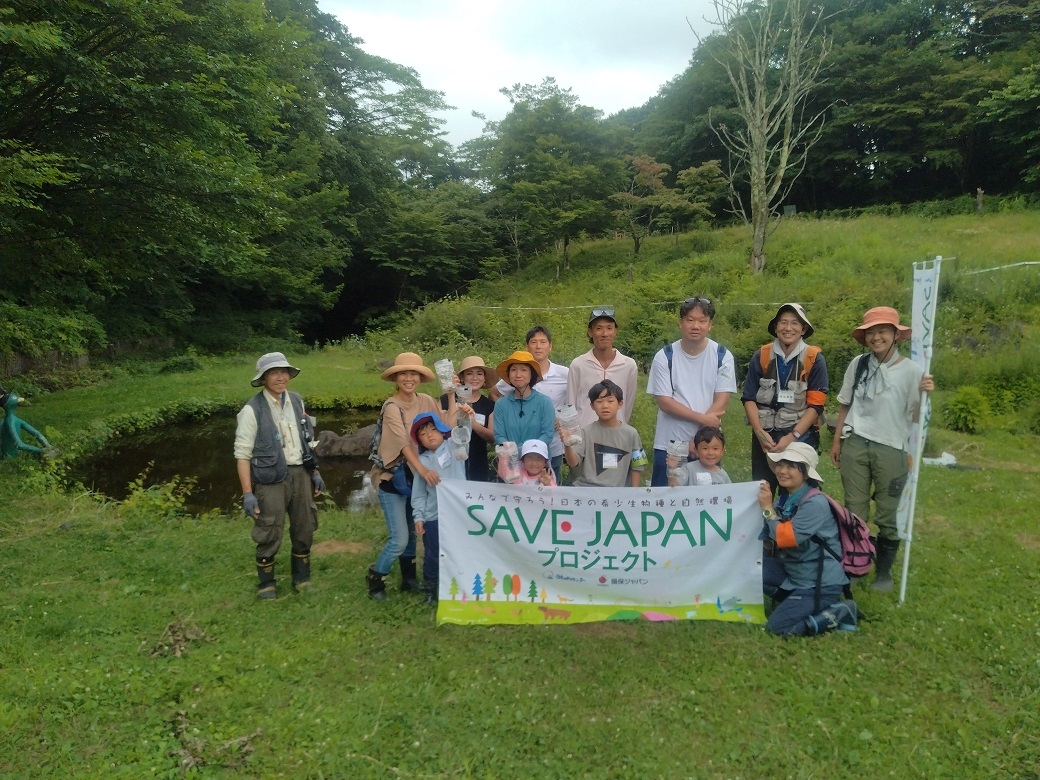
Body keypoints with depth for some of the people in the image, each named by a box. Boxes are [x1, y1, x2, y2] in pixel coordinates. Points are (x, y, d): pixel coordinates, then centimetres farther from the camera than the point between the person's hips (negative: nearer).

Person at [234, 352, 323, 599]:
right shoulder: (252, 410, -11)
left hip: (301, 474, 5)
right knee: (269, 536, 2)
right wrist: (248, 493, -15)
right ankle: (266, 585, 23)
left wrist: (315, 472, 14)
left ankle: (302, 579, 32)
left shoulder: (296, 401, 7)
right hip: (271, 478, -5)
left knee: (304, 530, 14)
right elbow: (242, 453, -12)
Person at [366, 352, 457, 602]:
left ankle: (409, 579, 31)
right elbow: (403, 442, -27)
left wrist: (451, 396, -11)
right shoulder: (391, 407, -15)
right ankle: (375, 578, 14)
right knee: (399, 539, -9)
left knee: (413, 532, 16)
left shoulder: (426, 401, 1)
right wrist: (423, 469, -39)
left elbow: (448, 425, -9)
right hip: (393, 478, -5)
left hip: (417, 477, 6)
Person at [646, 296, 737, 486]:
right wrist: (703, 418, -15)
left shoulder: (722, 356, -1)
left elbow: (721, 402, -6)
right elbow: (664, 402, -7)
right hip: (668, 445, 0)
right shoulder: (664, 357, -3)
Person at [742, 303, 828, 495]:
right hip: (765, 436, 2)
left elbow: (816, 405, -7)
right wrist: (760, 432, -11)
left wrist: (792, 437, -15)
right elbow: (749, 398, 1)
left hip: (801, 437, -1)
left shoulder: (814, 359, -5)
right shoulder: (762, 356, 0)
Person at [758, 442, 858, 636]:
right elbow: (770, 540, 3)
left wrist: (767, 508, -19)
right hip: (792, 571, 8)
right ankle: (794, 600, 5)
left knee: (779, 626, -14)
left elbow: (786, 537, -28)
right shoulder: (784, 497, 4)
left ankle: (840, 612, 1)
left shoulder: (815, 504, -21)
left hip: (821, 582, -8)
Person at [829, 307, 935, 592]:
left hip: (892, 450, -2)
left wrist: (924, 395, -26)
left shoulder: (911, 370, -8)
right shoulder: (858, 364, 1)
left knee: (887, 515, 9)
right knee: (854, 512, 12)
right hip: (855, 446, 2)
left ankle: (884, 571, 26)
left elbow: (915, 416, -7)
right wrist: (837, 441, 12)